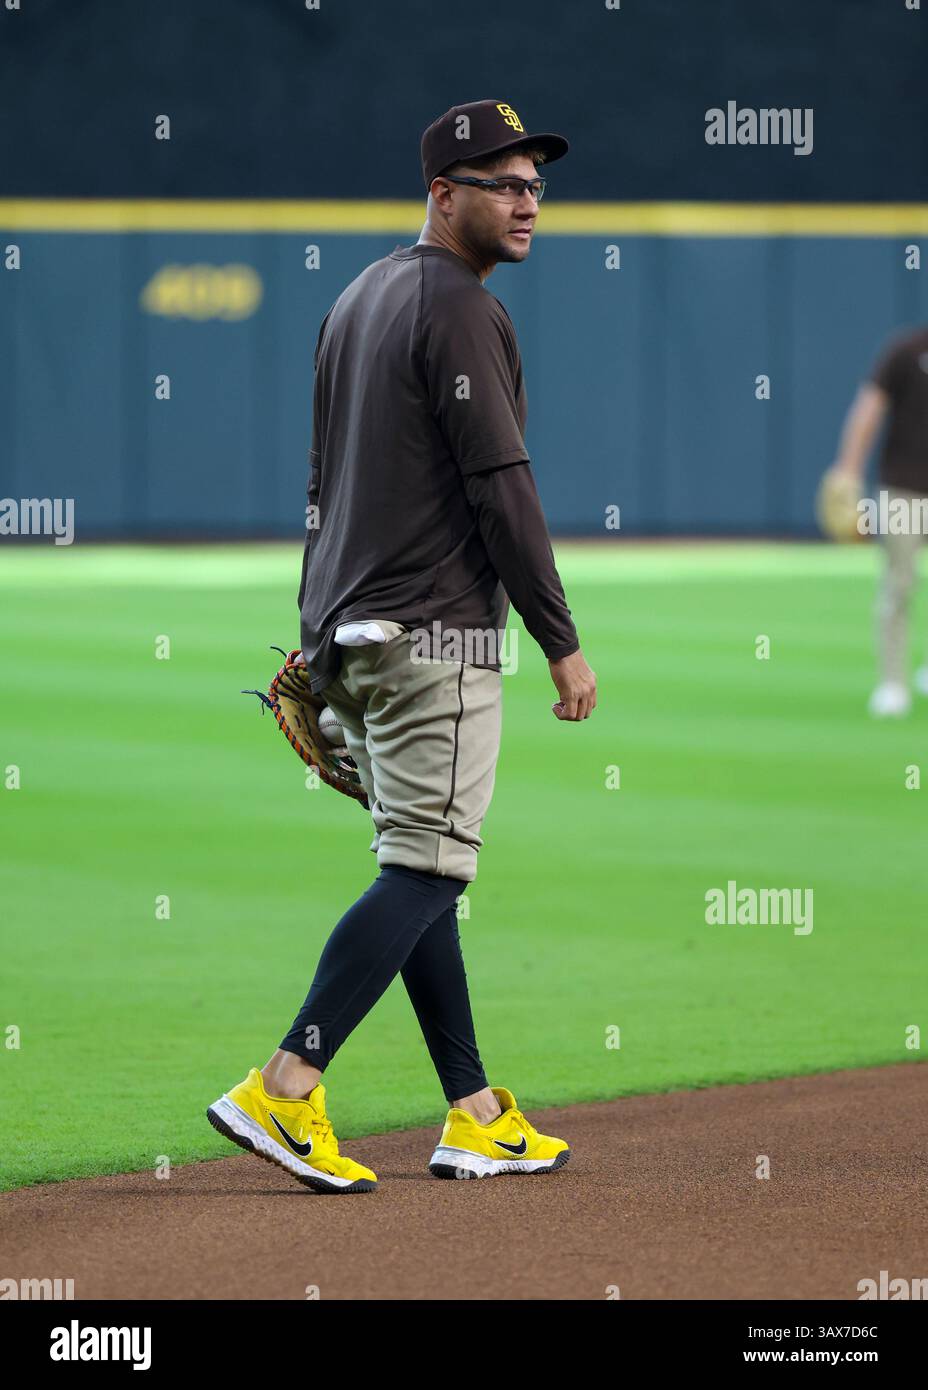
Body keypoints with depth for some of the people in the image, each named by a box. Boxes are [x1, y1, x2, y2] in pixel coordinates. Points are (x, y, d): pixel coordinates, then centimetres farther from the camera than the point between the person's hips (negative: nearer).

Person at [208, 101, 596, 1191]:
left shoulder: (358, 301, 17)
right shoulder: (461, 310, -13)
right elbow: (501, 491, -17)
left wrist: (319, 641, 21)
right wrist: (562, 643, -13)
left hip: (346, 636, 10)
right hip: (435, 632, -10)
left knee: (421, 874, 11)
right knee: (426, 870, -10)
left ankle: (476, 1117, 14)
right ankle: (283, 1092, -19)